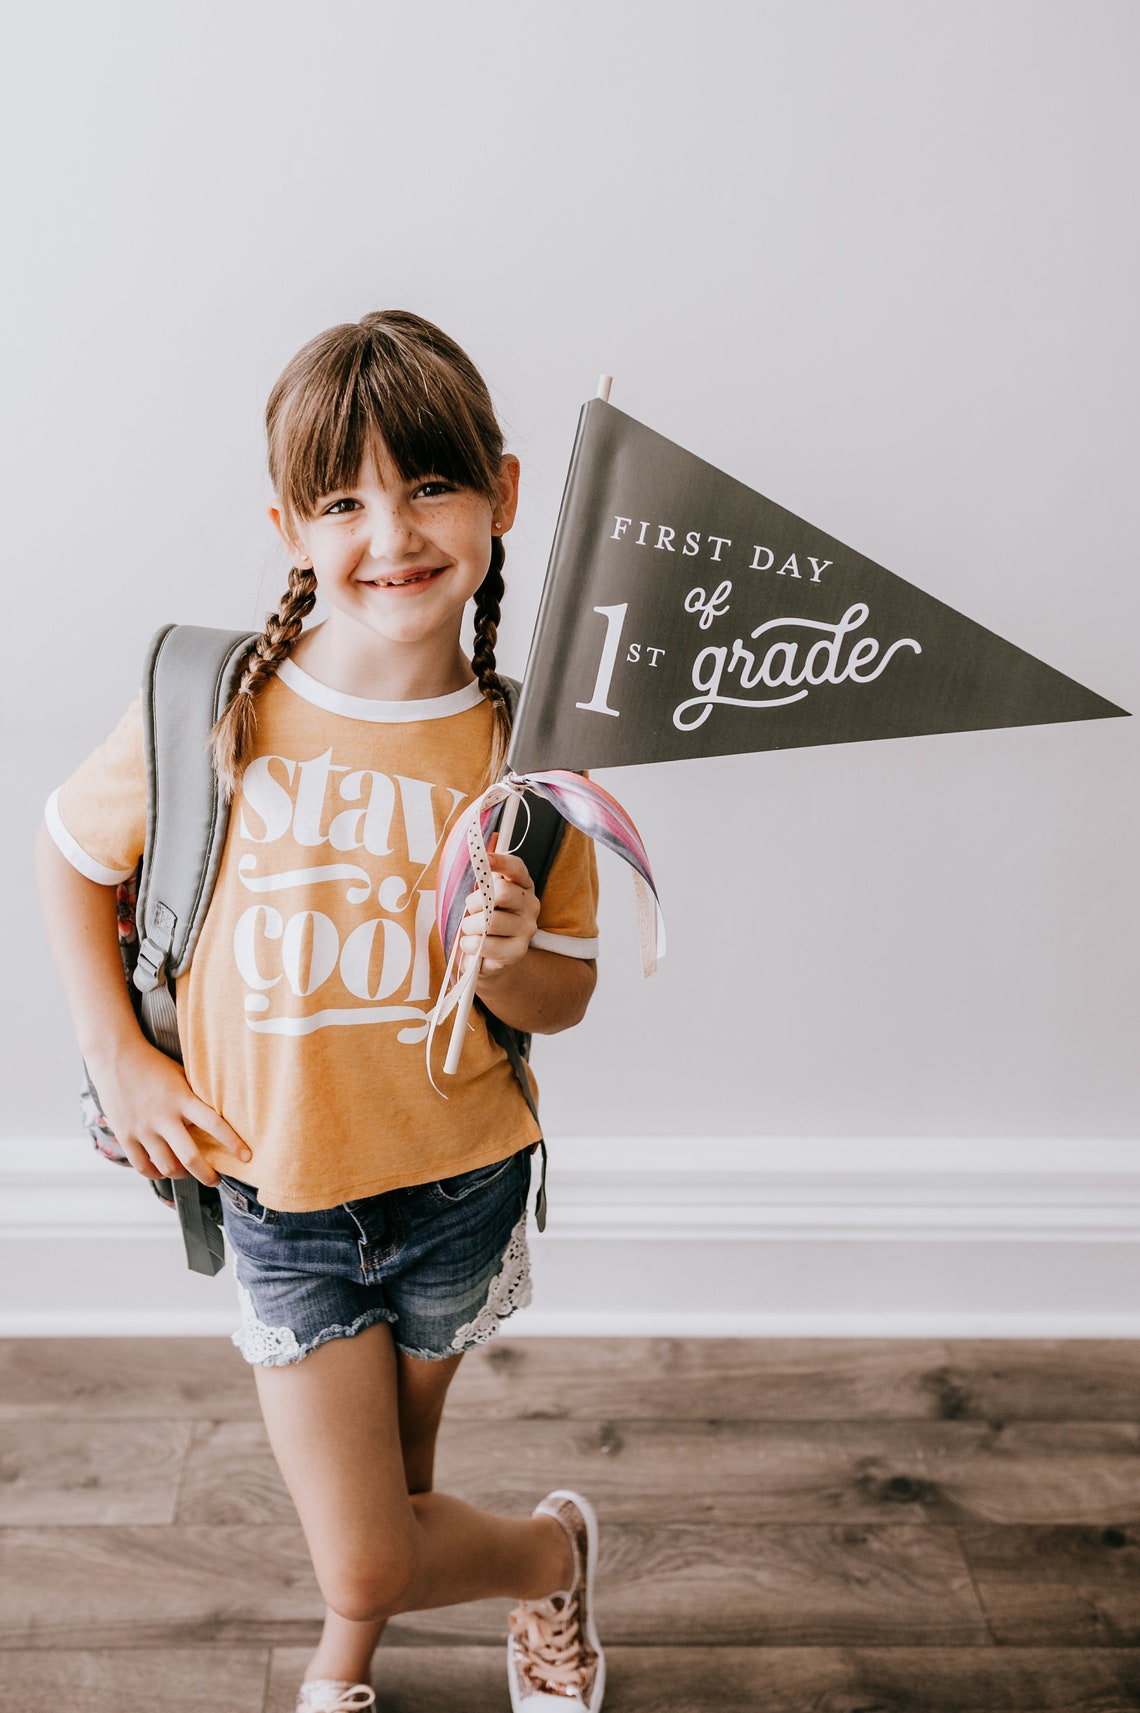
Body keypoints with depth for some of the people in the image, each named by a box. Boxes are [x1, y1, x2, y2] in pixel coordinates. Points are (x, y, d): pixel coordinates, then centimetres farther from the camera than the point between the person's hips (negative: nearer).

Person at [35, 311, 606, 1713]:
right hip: (277, 1192, 0)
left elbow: (563, 1001, -1)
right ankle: (549, 1550, 41)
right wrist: (117, 1057, -3)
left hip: (461, 1187, 1)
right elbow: (70, 856, 3)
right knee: (369, 1556, 5)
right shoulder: (211, 707, -14)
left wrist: (504, 957, -23)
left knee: (397, 1473, 18)